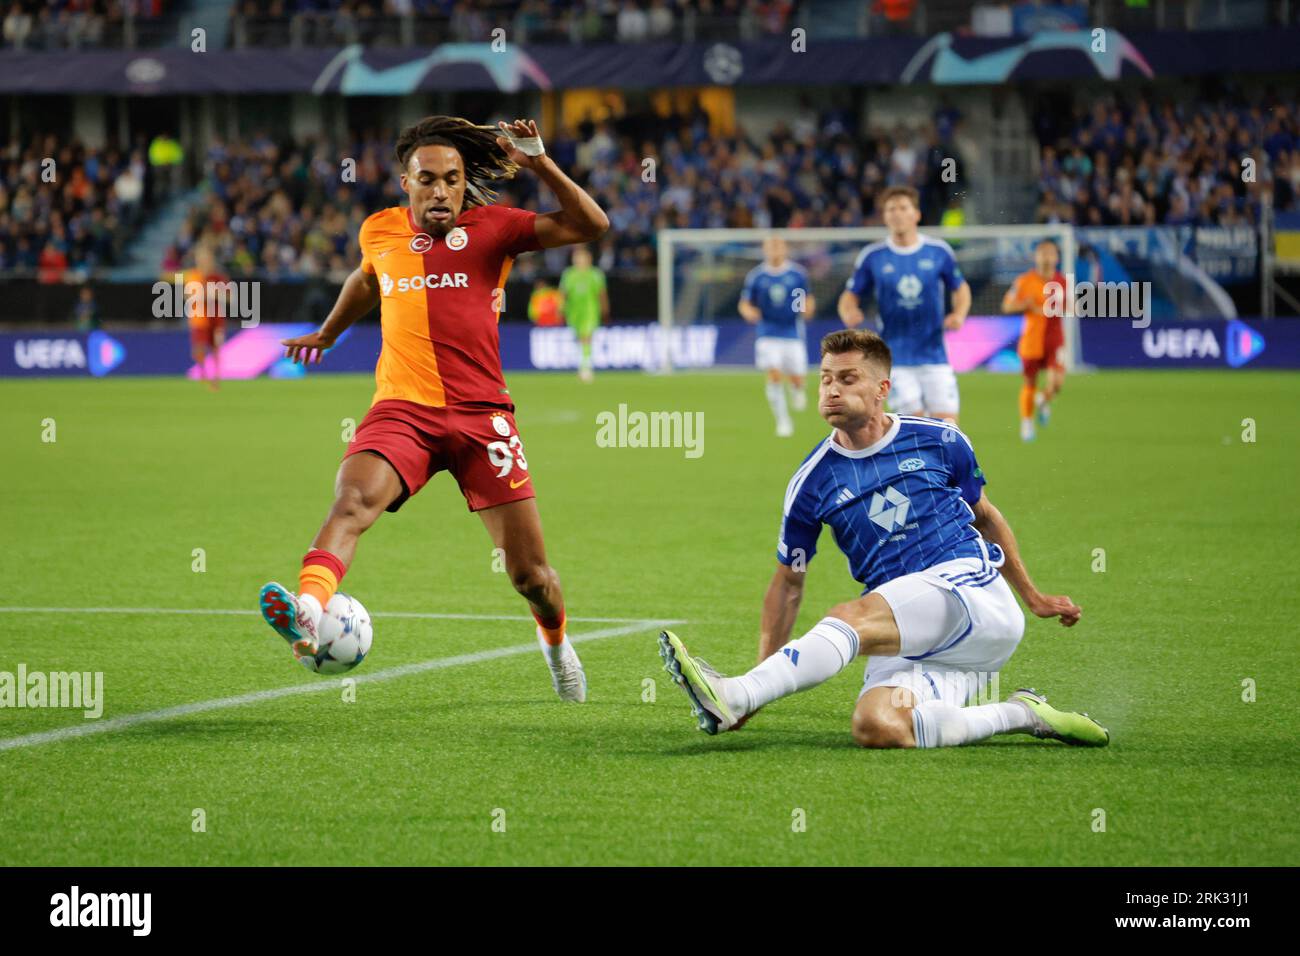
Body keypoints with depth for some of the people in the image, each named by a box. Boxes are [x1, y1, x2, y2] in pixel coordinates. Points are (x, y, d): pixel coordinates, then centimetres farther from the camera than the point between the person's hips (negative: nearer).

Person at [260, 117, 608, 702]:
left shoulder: (491, 228, 2)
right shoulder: (380, 232, 11)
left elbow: (591, 226, -6)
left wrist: (539, 165, -16)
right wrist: (327, 333, 46)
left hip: (480, 412, -1)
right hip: (402, 408, 1)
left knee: (530, 574, 0)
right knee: (353, 499, -32)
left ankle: (555, 638, 33)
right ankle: (307, 613, -54)